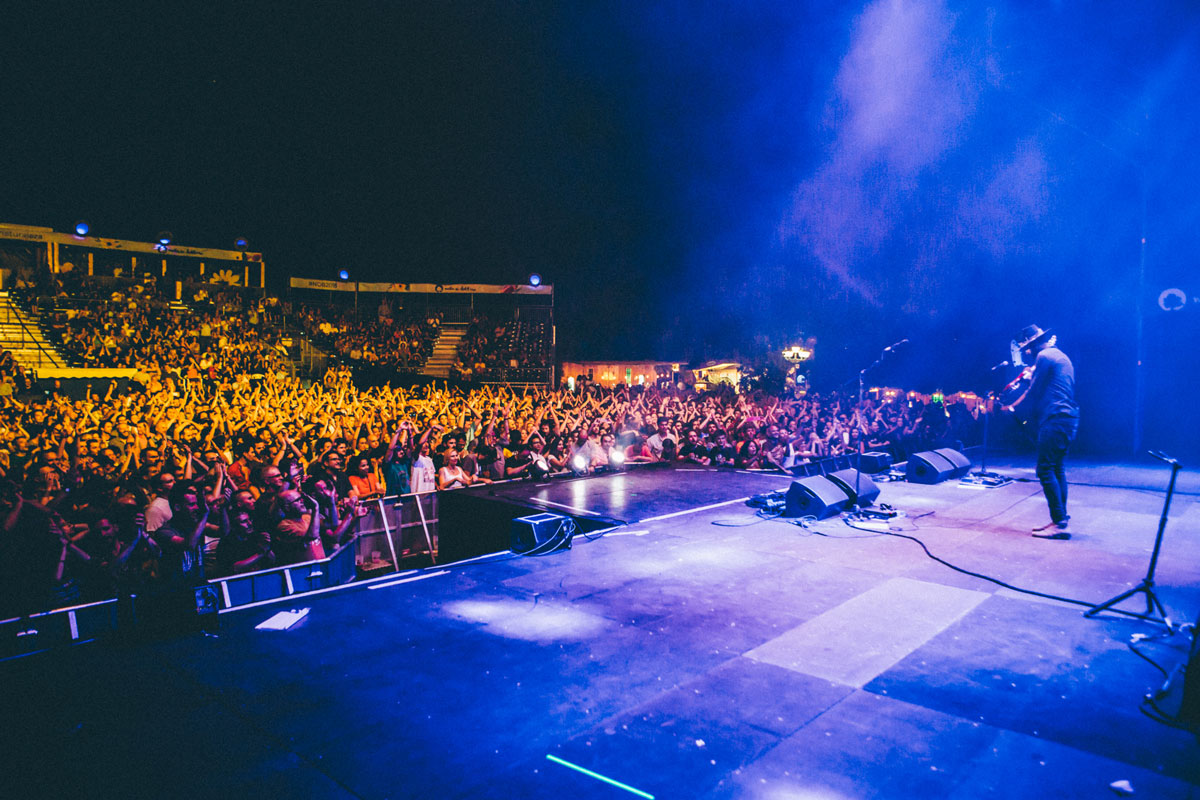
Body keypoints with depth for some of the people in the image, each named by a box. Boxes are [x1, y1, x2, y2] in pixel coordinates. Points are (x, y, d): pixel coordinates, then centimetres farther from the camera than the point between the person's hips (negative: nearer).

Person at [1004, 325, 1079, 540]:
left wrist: (1012, 406, 3)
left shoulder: (1044, 356, -7)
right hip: (1068, 417, 10)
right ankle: (1061, 519, 16)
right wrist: (1034, 373, 25)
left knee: (1046, 469, -10)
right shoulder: (1061, 356, 22)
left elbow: (1033, 391, -8)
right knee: (1056, 469, 14)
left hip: (1055, 419, -10)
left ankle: (1060, 523, -13)